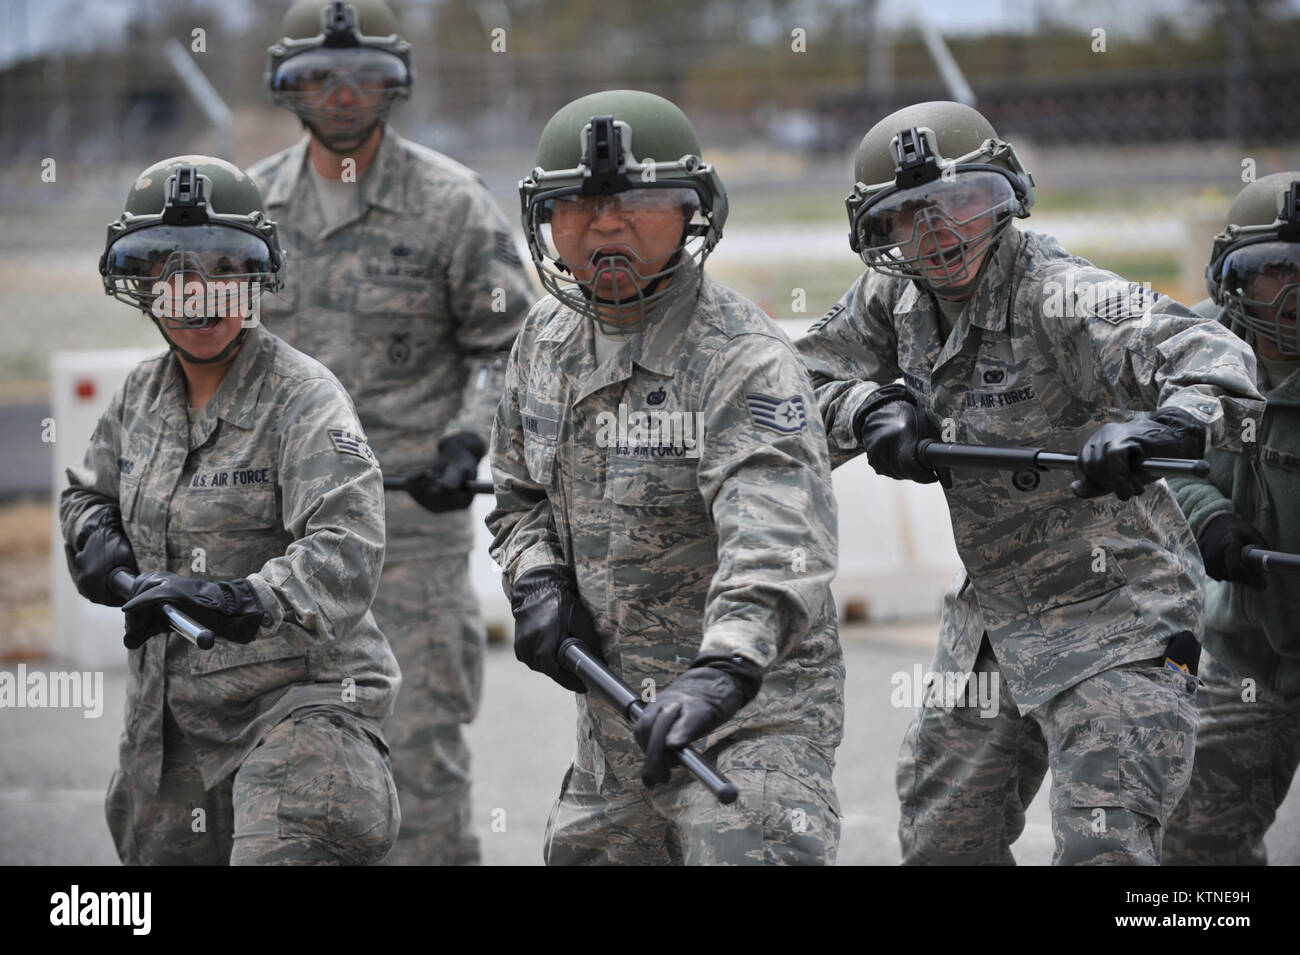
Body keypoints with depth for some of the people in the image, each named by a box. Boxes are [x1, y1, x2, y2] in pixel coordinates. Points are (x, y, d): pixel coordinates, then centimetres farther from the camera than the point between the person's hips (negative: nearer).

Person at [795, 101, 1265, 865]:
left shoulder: (1060, 297, -23)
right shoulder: (894, 299, 0)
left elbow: (1215, 363, -34)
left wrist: (1163, 428, -55)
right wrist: (870, 408, -13)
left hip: (1112, 618, -8)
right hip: (989, 619, 8)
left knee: (1104, 848, -16)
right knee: (941, 840, 18)